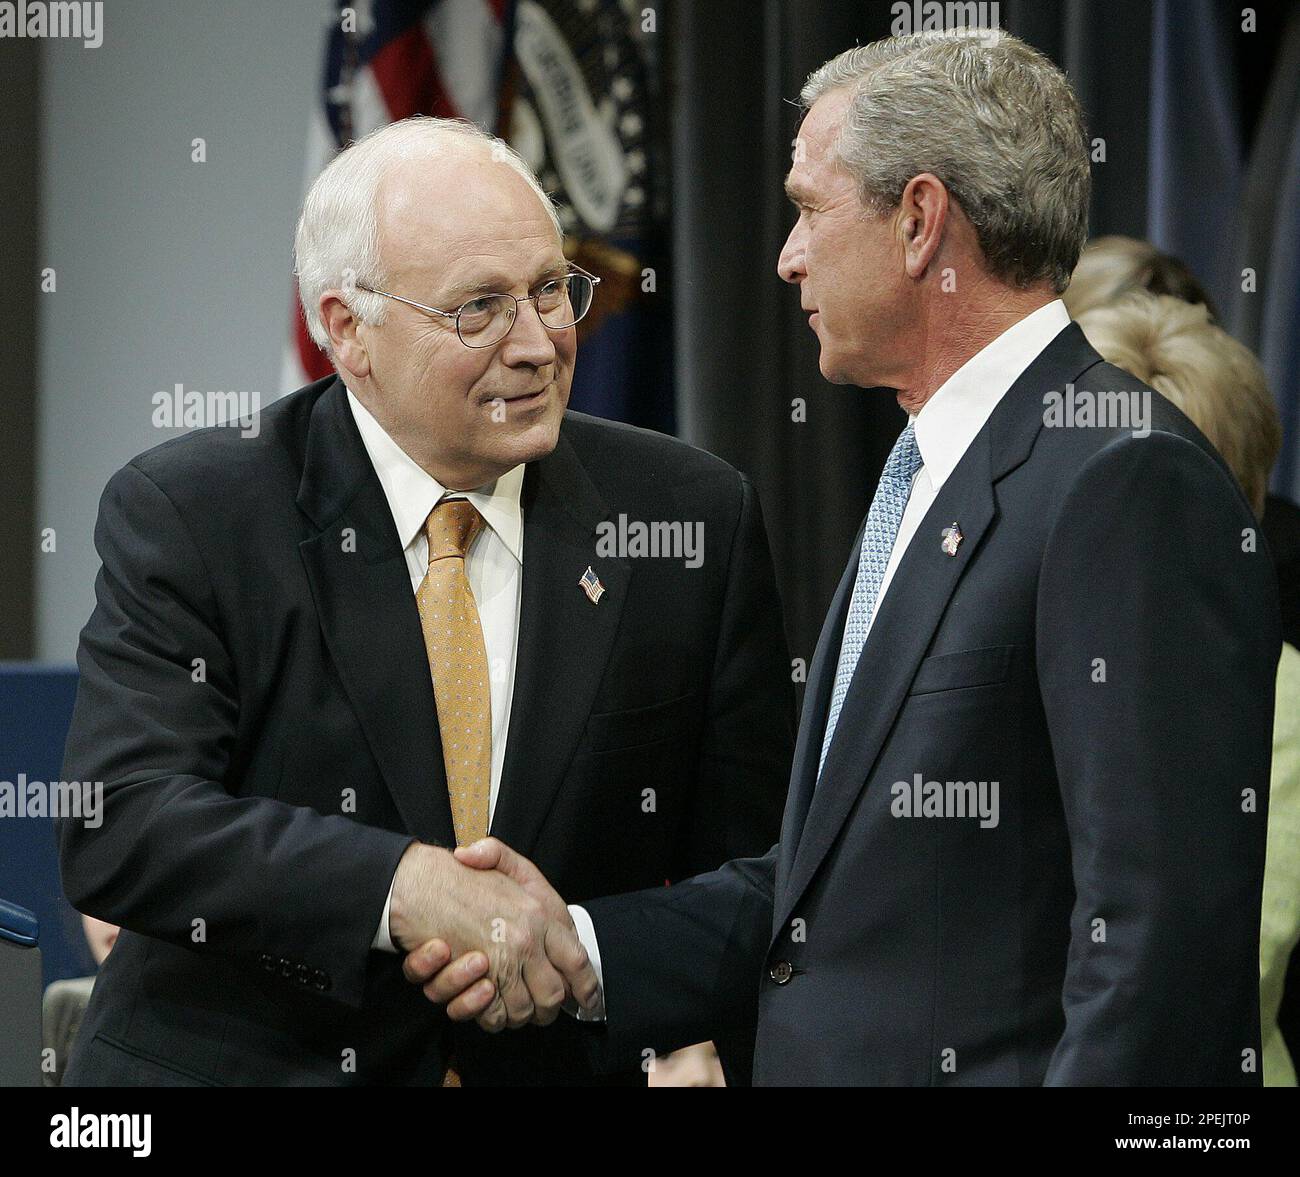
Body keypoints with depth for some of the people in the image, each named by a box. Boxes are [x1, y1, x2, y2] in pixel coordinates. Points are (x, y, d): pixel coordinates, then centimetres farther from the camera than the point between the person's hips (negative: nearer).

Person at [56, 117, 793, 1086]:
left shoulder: (693, 516, -2)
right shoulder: (185, 517, -9)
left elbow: (753, 851, -1)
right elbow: (120, 824, -20)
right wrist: (404, 888, -32)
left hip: (560, 1061, 2)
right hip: (244, 1061, -2)